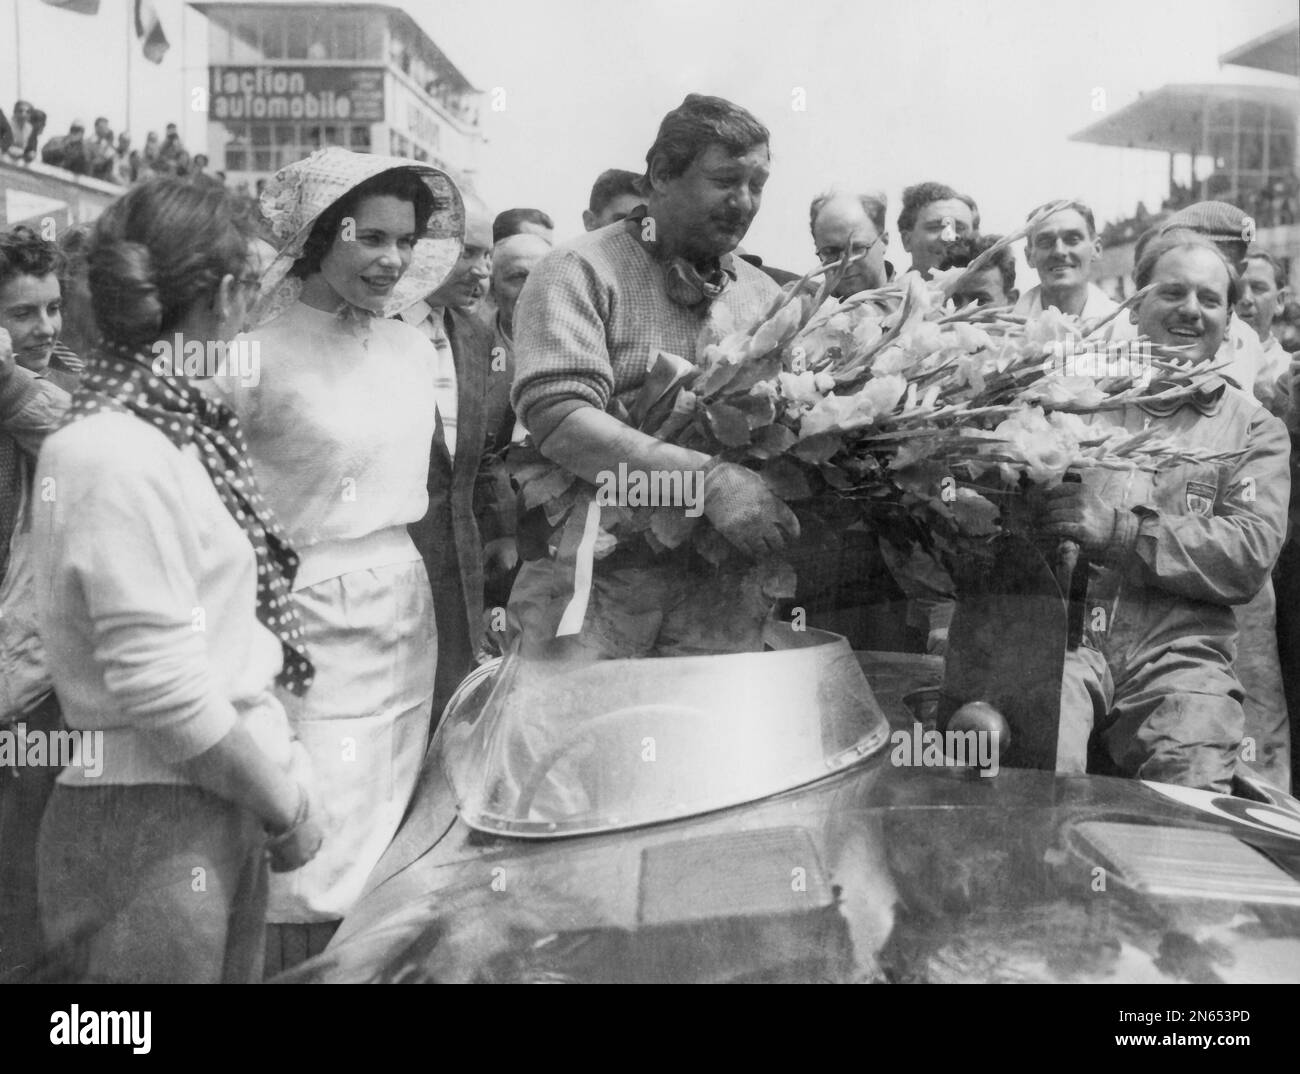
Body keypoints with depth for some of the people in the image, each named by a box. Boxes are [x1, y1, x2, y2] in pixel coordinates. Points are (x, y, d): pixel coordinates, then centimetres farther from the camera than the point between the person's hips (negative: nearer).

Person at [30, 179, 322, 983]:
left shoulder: (176, 429, 6)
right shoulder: (115, 455, -19)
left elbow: (221, 628, 7)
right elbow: (159, 686, -21)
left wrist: (274, 784, 5)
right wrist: (286, 804, -11)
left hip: (222, 806, 8)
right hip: (152, 825, -8)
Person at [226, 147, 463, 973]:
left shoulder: (415, 349, 8)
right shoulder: (259, 356, -12)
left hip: (408, 618, 6)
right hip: (313, 627, -6)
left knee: (381, 853, 15)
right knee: (313, 862, -2)